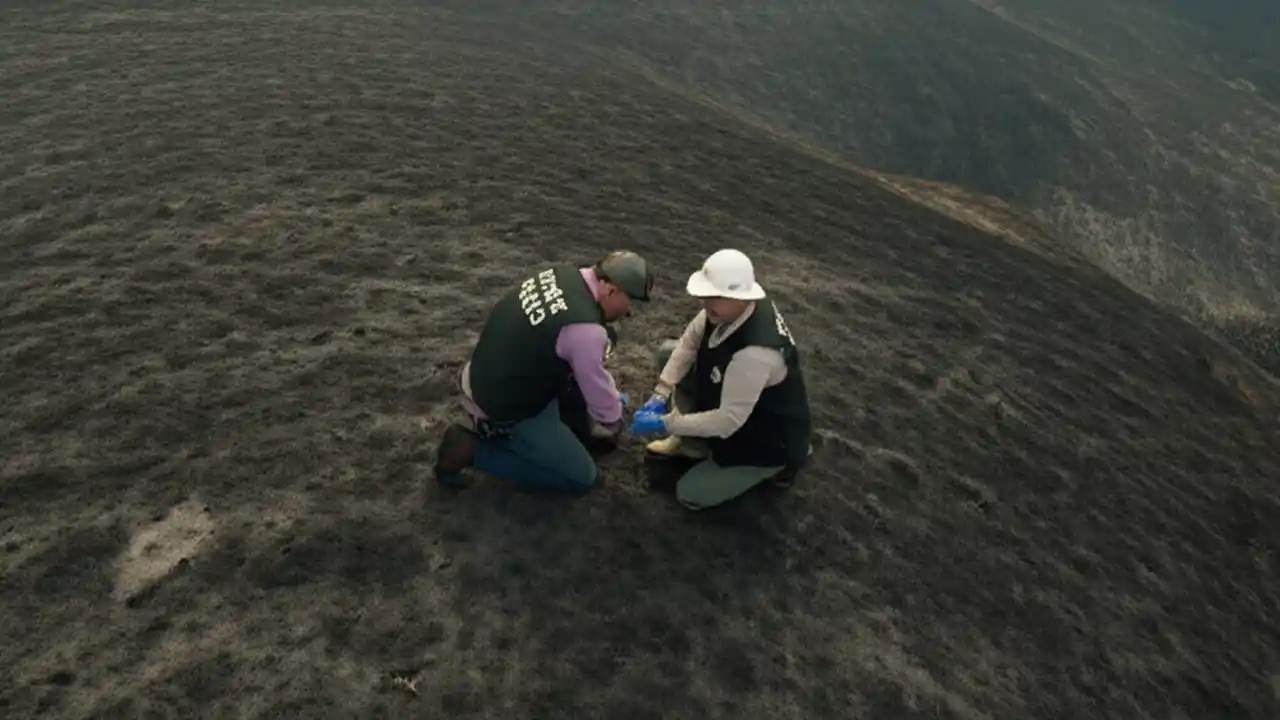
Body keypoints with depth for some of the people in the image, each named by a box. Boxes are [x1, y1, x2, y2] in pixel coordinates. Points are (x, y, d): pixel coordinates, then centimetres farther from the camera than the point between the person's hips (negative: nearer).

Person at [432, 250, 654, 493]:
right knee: (582, 477, 1)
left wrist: (612, 395, 18)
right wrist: (615, 422, 9)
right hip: (504, 407, -9)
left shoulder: (563, 275, -3)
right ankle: (472, 449, -1)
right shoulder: (585, 330, -30)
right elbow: (597, 388, -13)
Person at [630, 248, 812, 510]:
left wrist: (664, 423, -28)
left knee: (691, 494, -8)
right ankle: (692, 441, 13)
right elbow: (689, 343, -4)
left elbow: (729, 421, -34)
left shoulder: (755, 353, -42)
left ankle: (775, 462, 8)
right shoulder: (727, 305, -18)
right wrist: (661, 394, -13)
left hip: (771, 438, -8)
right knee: (667, 352, 0)